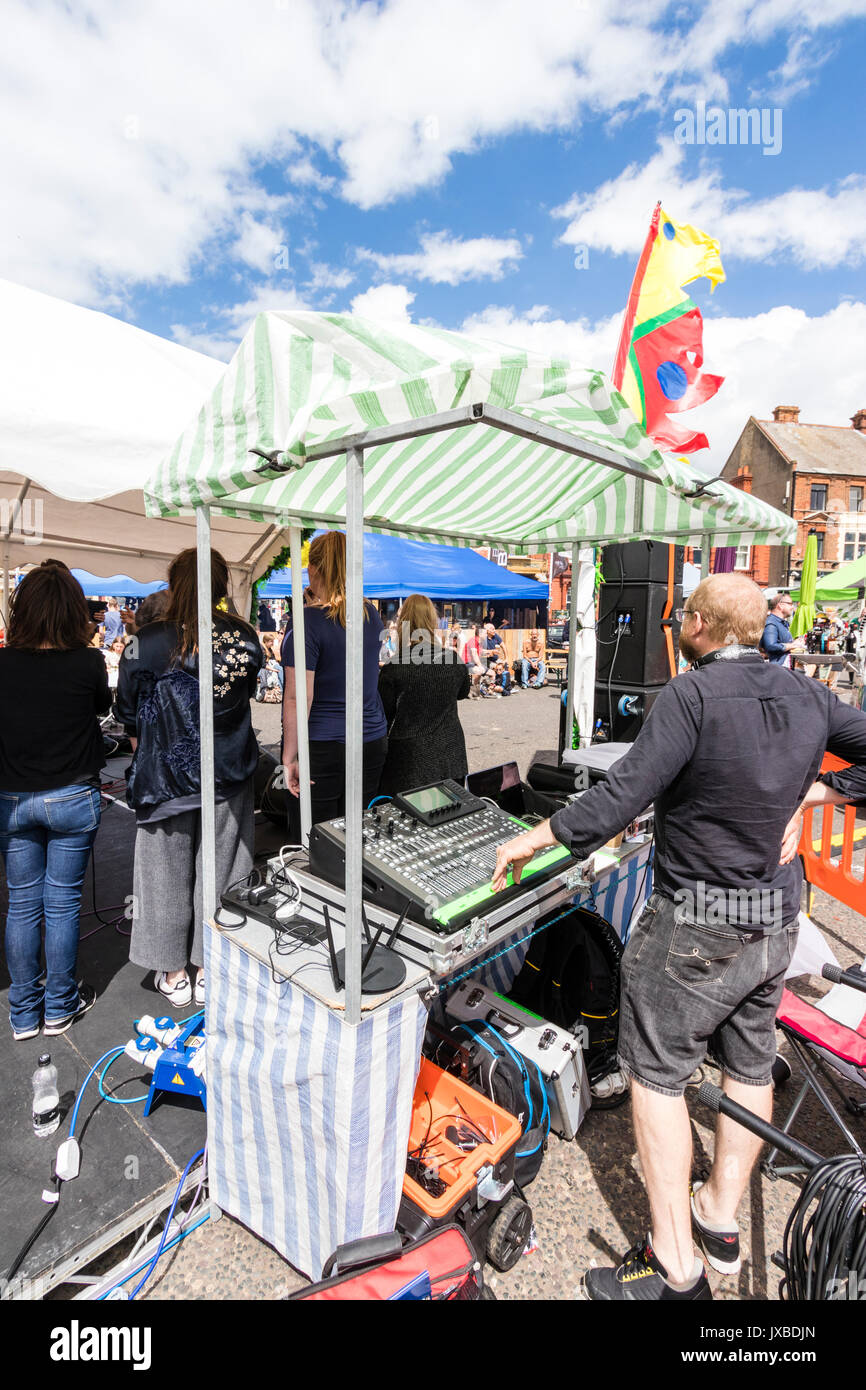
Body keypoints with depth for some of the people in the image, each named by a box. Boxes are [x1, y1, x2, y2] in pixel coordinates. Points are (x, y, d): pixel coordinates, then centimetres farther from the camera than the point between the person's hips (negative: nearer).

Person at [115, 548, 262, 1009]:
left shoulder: (145, 645, -10)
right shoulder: (243, 638, -8)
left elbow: (129, 716, 0)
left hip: (166, 777, -1)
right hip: (228, 778, 1)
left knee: (167, 875, 15)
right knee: (217, 873, 13)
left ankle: (173, 975, 30)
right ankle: (209, 973, 29)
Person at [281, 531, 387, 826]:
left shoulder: (308, 620, -13)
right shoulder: (371, 614, 5)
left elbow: (297, 699, -16)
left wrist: (289, 758, -10)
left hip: (323, 748, -6)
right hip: (373, 743, 6)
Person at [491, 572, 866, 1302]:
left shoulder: (693, 695, -22)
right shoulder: (806, 695, -1)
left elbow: (623, 795, -28)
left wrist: (533, 839, -18)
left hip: (698, 926, -7)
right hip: (778, 919, 8)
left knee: (657, 1074, 10)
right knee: (750, 1065, 22)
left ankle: (675, 1265, 22)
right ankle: (721, 1218, 42)